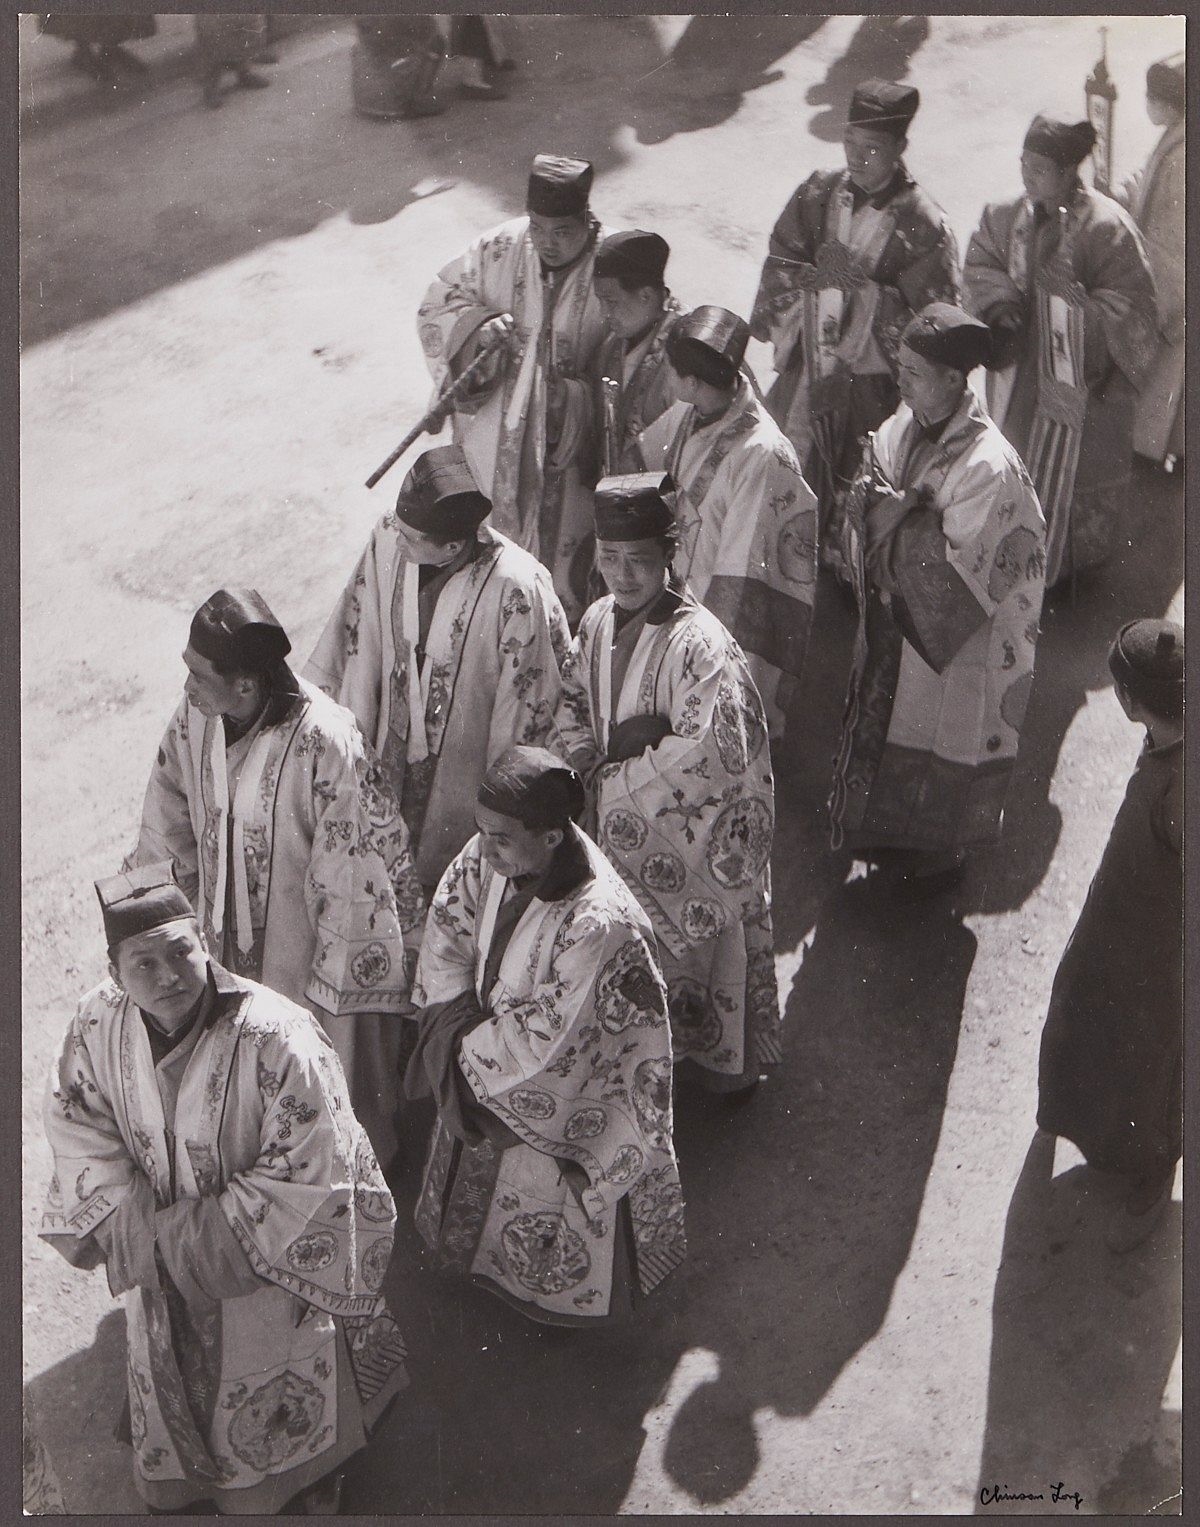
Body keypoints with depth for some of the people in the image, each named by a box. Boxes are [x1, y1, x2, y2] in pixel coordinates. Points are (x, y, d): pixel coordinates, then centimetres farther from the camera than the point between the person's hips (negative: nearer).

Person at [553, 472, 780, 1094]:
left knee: (691, 947, 10)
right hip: (621, 829, 7)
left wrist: (613, 783, -19)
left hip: (690, 839, -7)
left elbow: (708, 751, -29)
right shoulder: (599, 619, -1)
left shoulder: (699, 643, -25)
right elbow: (570, 697, 12)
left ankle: (724, 1064, 34)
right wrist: (585, 757, -8)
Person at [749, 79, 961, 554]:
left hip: (871, 387, -4)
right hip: (805, 368, 4)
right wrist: (818, 276, -16)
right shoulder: (820, 192, 3)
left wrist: (865, 288, -22)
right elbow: (779, 262, 5)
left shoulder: (923, 224, -11)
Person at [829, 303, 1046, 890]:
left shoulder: (989, 467, -29)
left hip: (954, 640, -7)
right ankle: (890, 835, 46)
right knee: (886, 725, 23)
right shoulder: (902, 427, -7)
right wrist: (873, 503, -22)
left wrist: (896, 515, -24)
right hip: (893, 617, 7)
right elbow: (865, 531, 1)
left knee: (938, 742, 14)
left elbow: (957, 571, -26)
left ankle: (937, 857, 38)